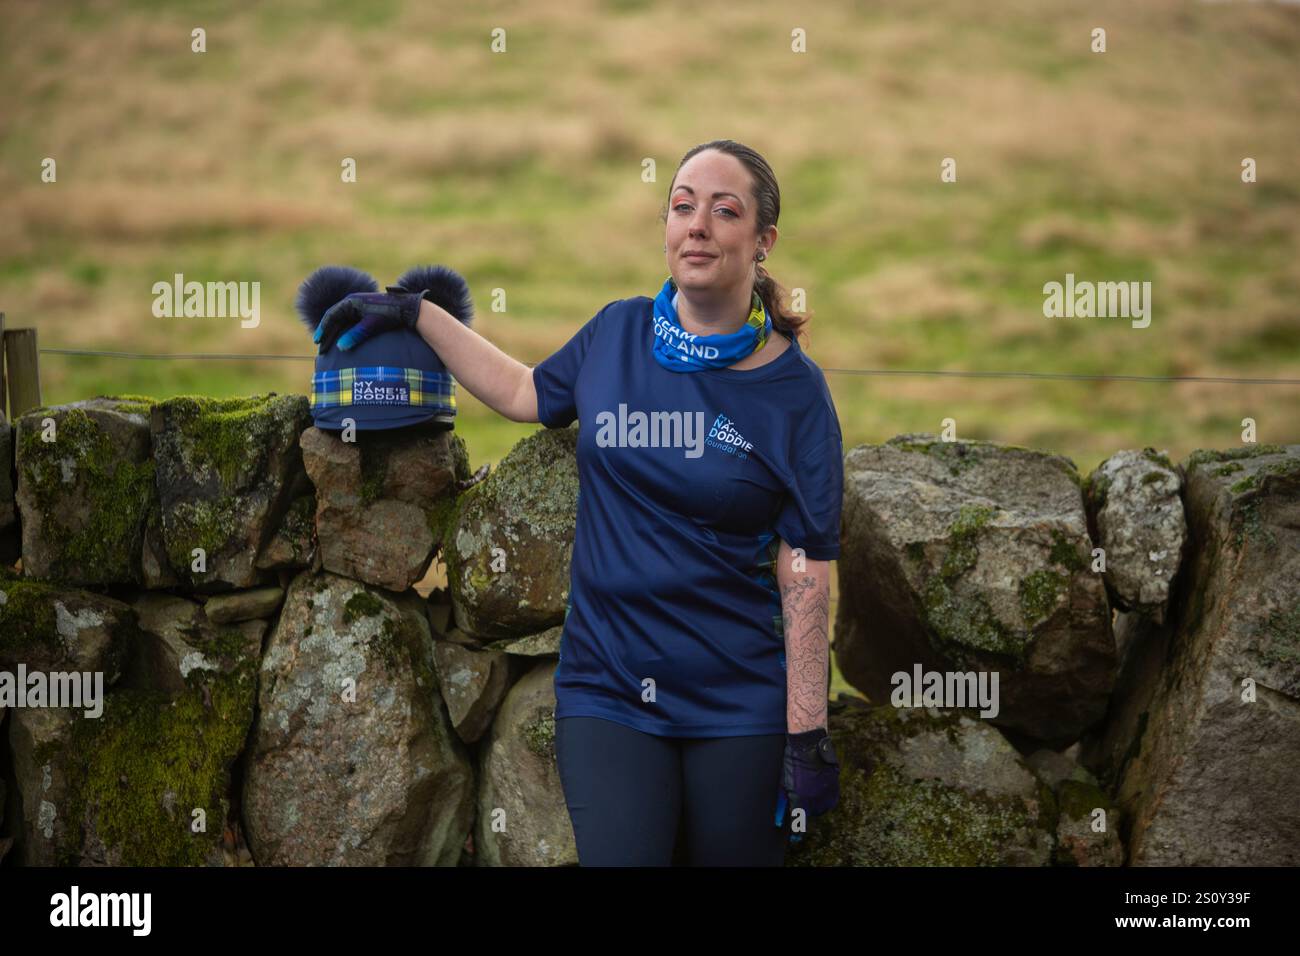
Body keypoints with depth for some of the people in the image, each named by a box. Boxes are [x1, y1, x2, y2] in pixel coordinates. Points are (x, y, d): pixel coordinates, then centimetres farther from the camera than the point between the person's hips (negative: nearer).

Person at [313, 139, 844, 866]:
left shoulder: (794, 390, -6)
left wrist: (808, 735, -10)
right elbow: (526, 393, 24)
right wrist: (414, 314, 23)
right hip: (607, 691, 2)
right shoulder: (618, 334, 3)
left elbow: (806, 572, -7)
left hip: (738, 706, -1)